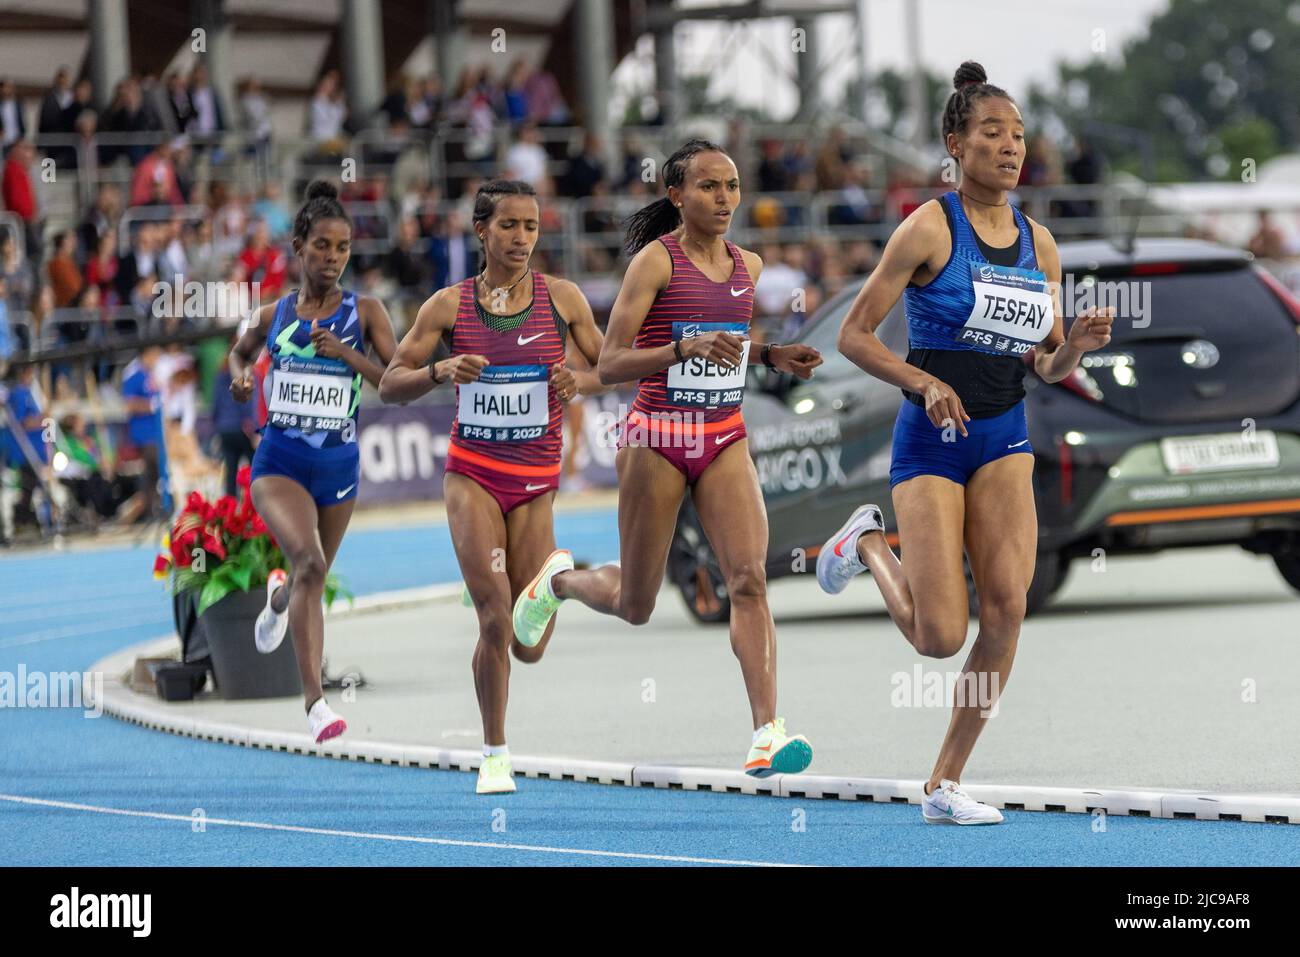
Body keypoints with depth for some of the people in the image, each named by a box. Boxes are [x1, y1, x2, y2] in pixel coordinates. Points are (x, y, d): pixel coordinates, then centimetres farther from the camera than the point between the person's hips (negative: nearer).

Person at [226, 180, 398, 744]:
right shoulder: (273, 315, 2)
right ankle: (316, 702, -25)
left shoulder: (364, 313, -3)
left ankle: (280, 599, 59)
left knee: (313, 577, 18)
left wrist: (348, 355, -21)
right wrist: (239, 376, 3)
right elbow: (241, 350, 24)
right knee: (308, 560, -26)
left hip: (338, 465, 2)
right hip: (279, 462, -2)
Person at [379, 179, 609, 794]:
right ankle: (494, 755, 0)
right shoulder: (449, 304, -2)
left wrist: (581, 381, -14)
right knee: (495, 617, -16)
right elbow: (390, 385, -1)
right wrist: (441, 370, -20)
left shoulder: (562, 298, 0)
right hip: (472, 474, -2)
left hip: (536, 482, 2)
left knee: (528, 645, 2)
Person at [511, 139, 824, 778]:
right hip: (658, 438, -4)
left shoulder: (747, 266, 8)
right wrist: (686, 346, -28)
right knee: (634, 606, 8)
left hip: (724, 440, 4)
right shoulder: (656, 261, -10)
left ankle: (766, 733, -23)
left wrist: (775, 357, 6)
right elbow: (609, 365, -14)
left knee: (749, 579, -16)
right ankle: (559, 579, 42)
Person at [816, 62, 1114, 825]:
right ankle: (869, 545, 23)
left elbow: (1049, 367, 13)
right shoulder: (930, 228, -9)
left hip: (1005, 439, 5)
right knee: (941, 638, -10)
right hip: (931, 443, -5)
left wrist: (1078, 343, -9)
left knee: (1007, 605, -13)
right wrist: (924, 383, -21)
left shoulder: (1039, 244, 7)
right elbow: (854, 334, -8)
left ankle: (946, 782, 1)